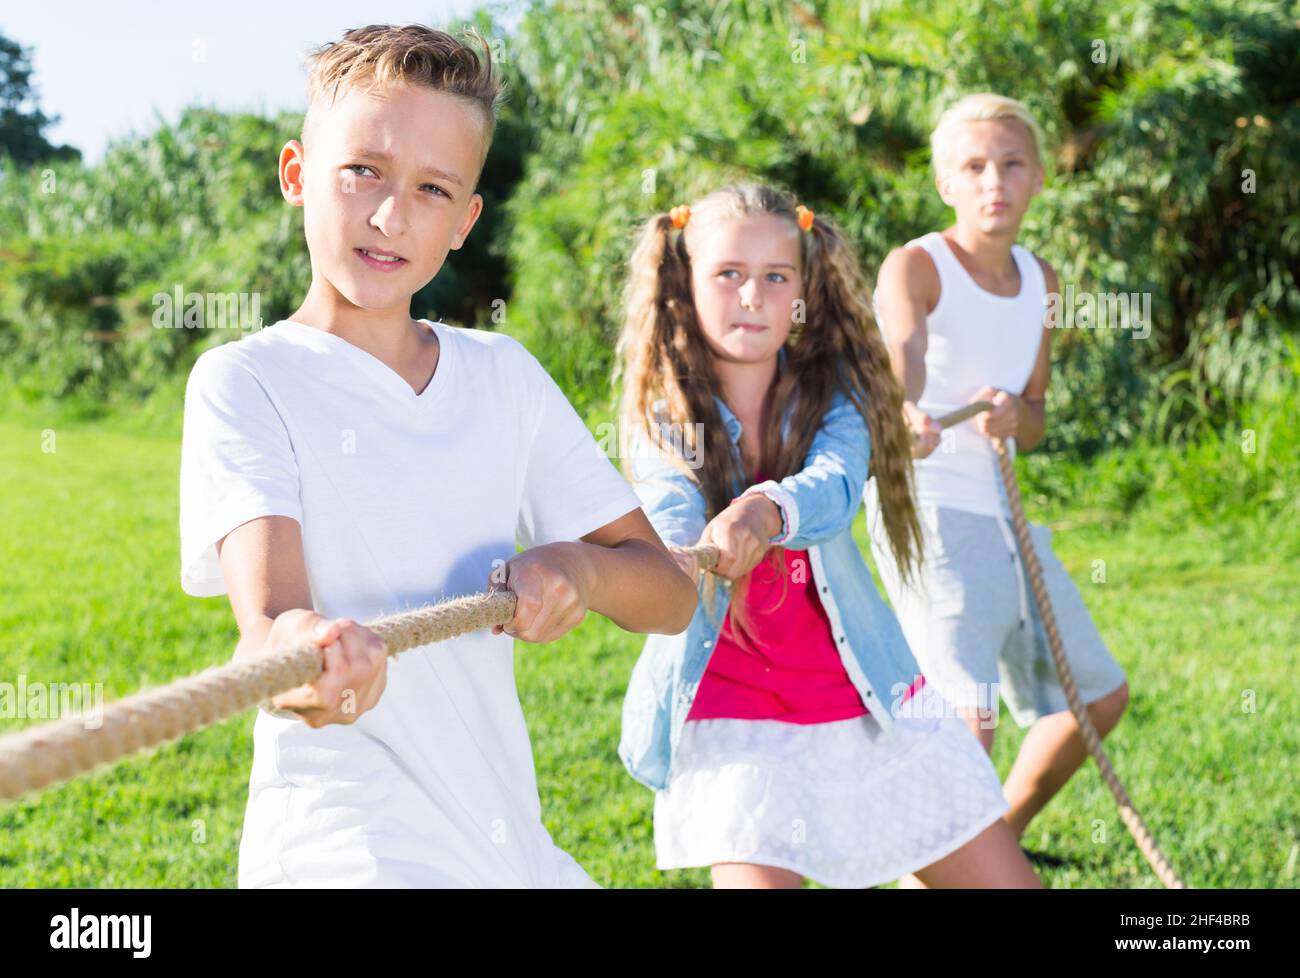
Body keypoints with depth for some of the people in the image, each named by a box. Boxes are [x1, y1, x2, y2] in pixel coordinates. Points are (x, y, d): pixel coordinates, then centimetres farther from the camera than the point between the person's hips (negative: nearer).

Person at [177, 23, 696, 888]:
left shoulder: (504, 374, 10)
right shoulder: (245, 381, -5)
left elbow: (669, 596, 9)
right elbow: (266, 615, -20)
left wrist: (577, 567, -12)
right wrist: (298, 656, -42)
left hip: (508, 841, 6)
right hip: (341, 852, -6)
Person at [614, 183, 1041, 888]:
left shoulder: (831, 393, -2)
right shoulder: (663, 415, -4)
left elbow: (834, 486, -24)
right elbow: (670, 514, -23)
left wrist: (770, 511, -47)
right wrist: (674, 564, -48)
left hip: (859, 690, 2)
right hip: (730, 703, -2)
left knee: (1005, 878, 6)